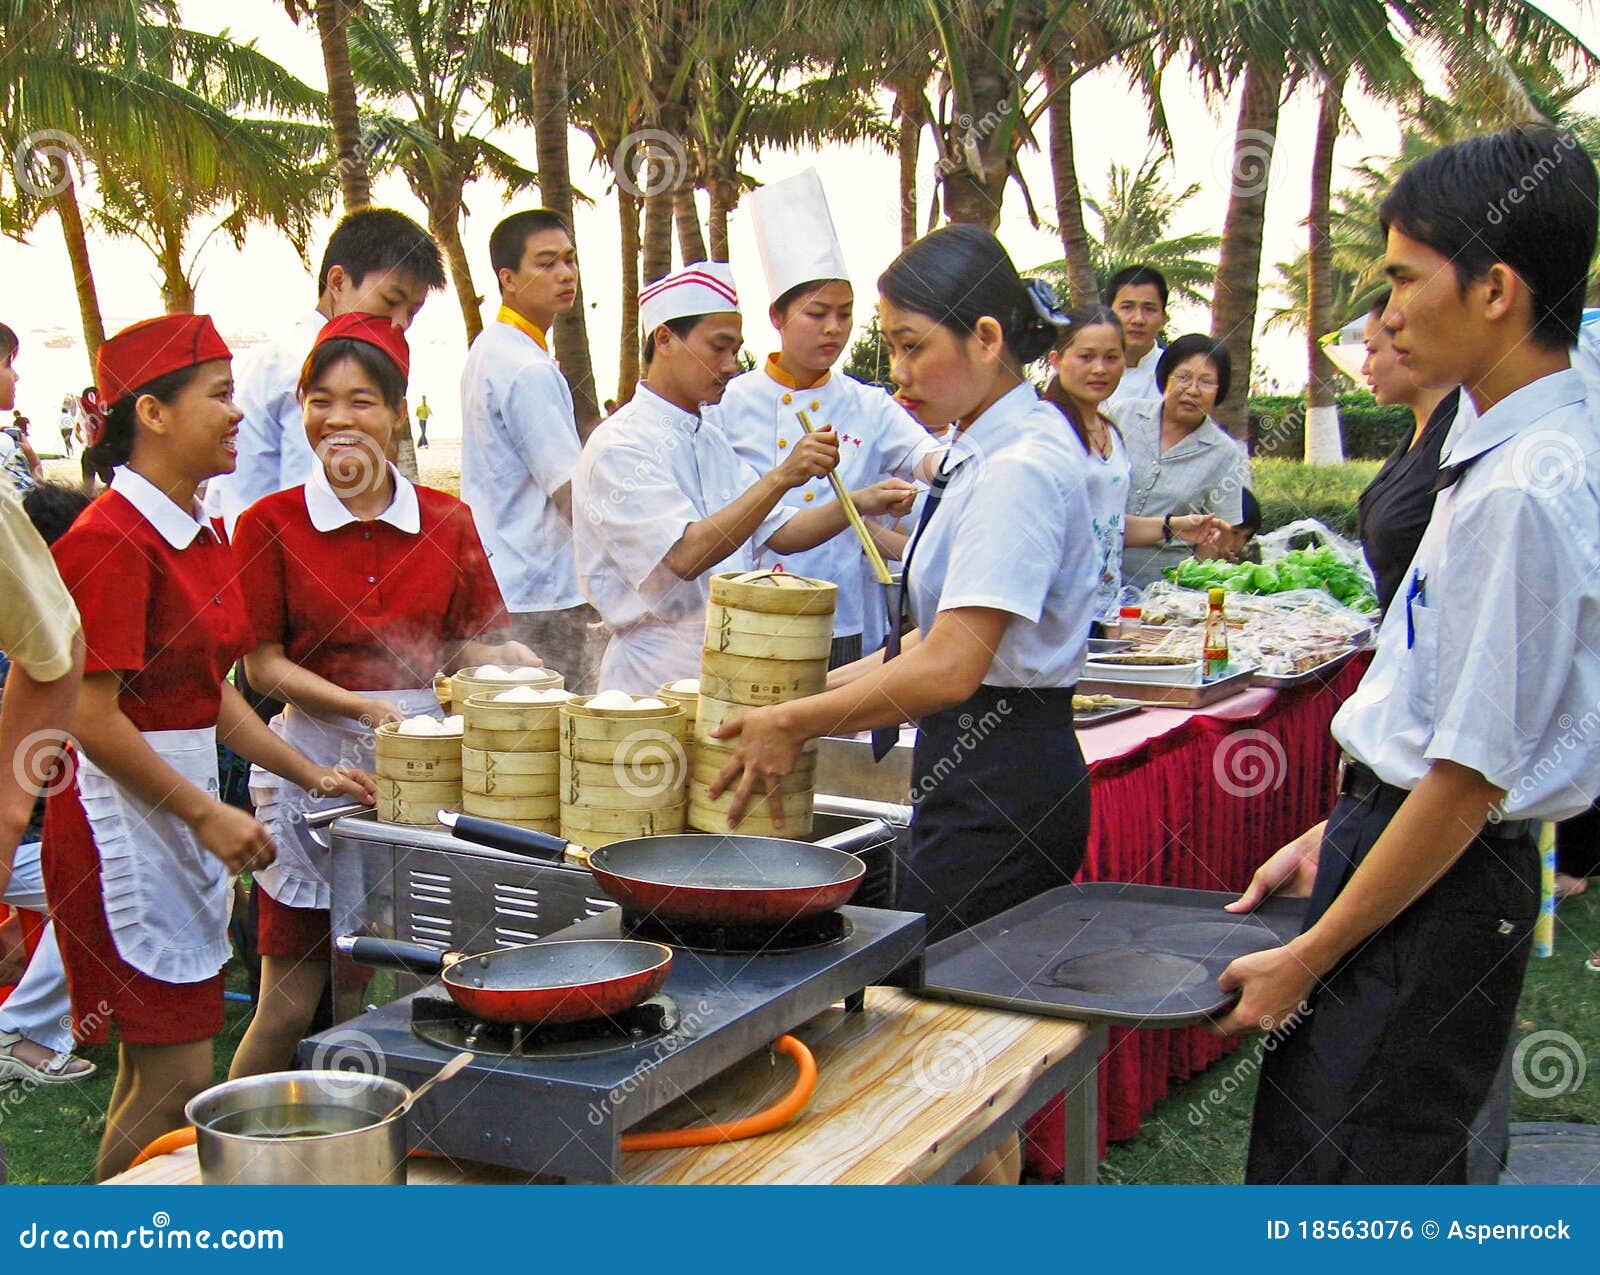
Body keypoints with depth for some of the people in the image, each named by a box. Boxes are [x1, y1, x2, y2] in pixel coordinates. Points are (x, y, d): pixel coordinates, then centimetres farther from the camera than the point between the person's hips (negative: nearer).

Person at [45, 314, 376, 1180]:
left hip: (183, 812, 9)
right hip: (122, 815, -9)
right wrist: (207, 814, -15)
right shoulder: (111, 538, -17)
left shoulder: (199, 536, 12)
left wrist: (307, 774, 13)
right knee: (172, 1078, -4)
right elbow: (90, 719, -19)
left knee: (159, 1071, 14)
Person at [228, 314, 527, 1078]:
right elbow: (264, 665, -3)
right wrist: (362, 706, -17)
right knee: (290, 1000, 1)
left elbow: (461, 647, 11)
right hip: (312, 759, -2)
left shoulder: (446, 523, 6)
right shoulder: (270, 525, -1)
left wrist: (501, 662, -11)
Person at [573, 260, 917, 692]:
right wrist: (782, 477, -31)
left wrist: (860, 503, -3)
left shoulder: (712, 441, 17)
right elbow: (686, 555, -25)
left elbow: (780, 533, 14)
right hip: (655, 679, -8)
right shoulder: (618, 445, -12)